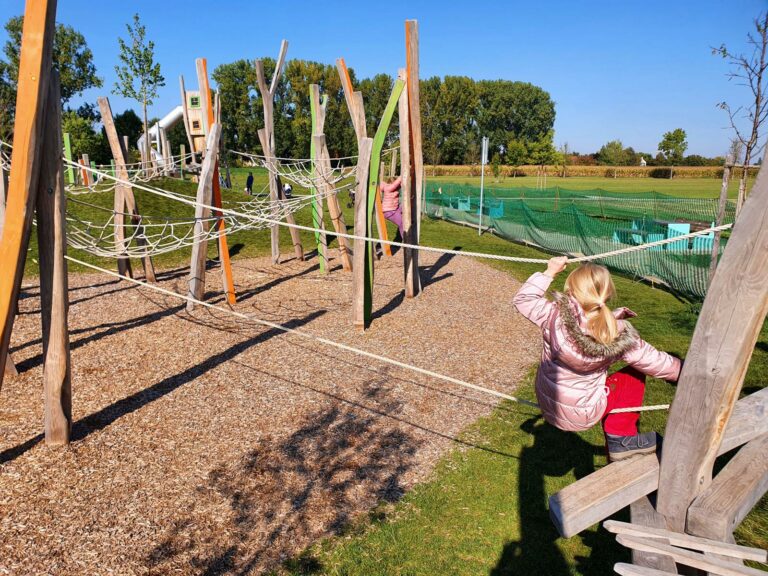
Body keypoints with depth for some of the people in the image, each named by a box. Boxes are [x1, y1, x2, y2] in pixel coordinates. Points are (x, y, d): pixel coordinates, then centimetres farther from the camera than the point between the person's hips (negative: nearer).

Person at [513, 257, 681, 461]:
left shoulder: (554, 315, -24)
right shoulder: (619, 335, -24)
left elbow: (522, 299, -6)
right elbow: (653, 362, -9)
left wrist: (550, 272, -4)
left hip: (547, 407, 4)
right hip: (581, 416, -4)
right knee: (635, 375, 11)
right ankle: (621, 438, 12)